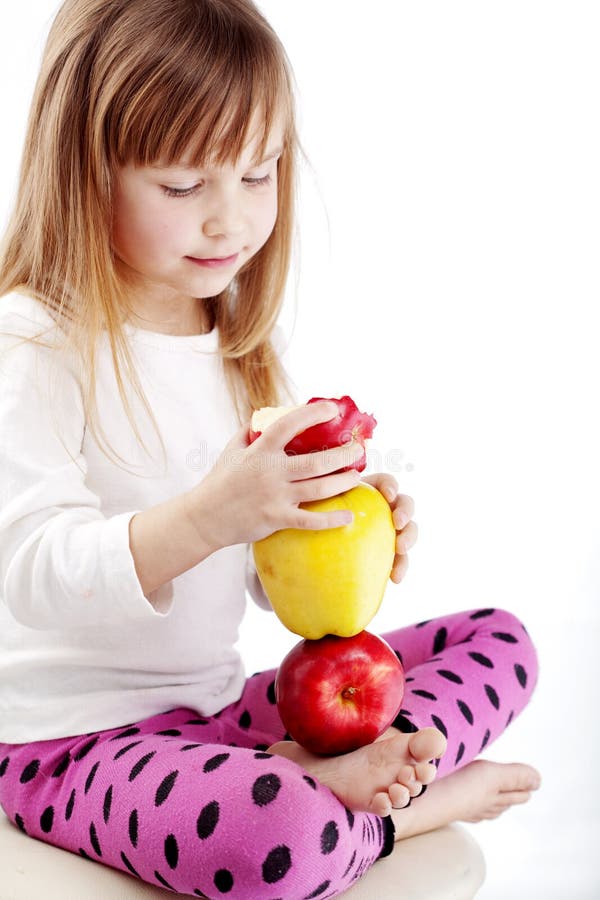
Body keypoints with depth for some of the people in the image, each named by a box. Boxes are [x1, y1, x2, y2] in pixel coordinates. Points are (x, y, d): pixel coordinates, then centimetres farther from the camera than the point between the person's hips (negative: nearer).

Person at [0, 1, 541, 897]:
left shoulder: (244, 343, 8)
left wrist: (349, 535, -12)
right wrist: (206, 517, -39)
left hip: (218, 703, 8)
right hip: (74, 736, -7)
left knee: (500, 640, 4)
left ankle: (340, 771, -18)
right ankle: (410, 798, -8)